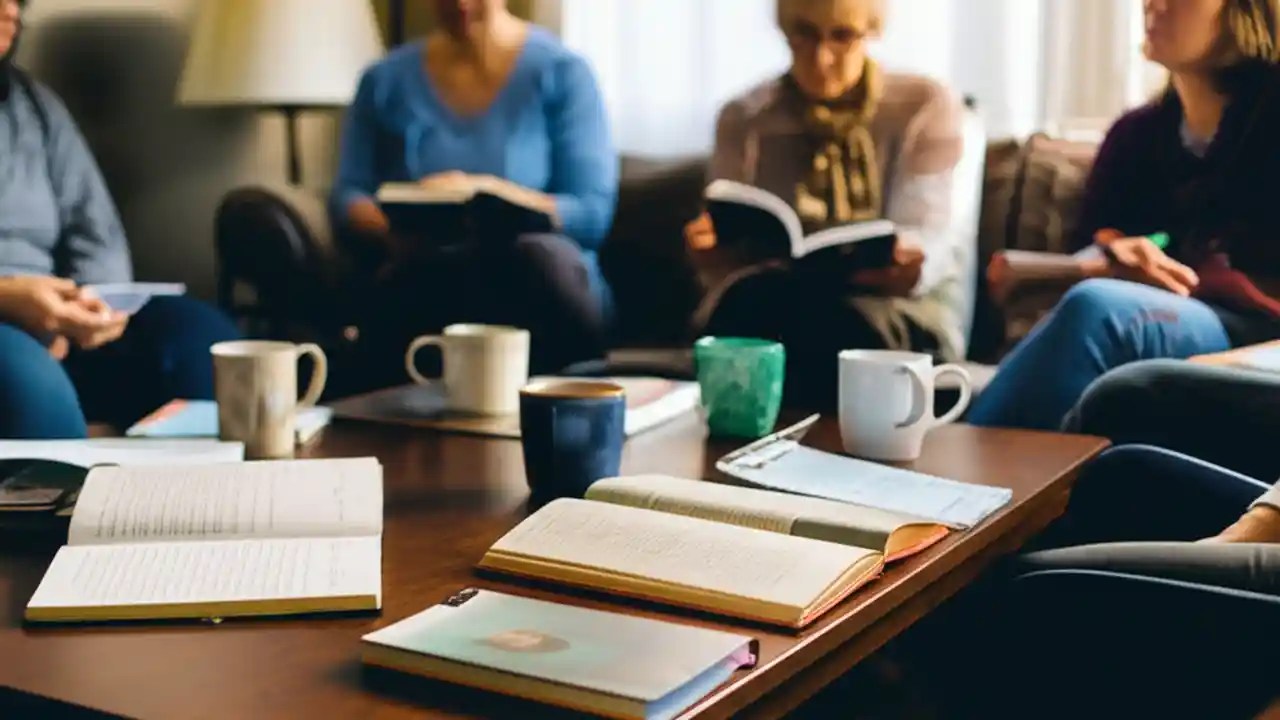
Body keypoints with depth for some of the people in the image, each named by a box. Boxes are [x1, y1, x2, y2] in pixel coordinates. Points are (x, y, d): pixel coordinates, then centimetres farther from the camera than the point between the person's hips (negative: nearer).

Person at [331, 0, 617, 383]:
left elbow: (594, 214, -4)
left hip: (535, 292, -1)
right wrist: (394, 226, -15)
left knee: (542, 255, -37)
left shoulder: (561, 72, 5)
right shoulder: (385, 80, 15)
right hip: (420, 293, 1)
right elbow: (348, 199, 9)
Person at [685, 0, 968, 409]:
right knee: (747, 303, -35)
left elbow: (926, 234, -9)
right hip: (775, 295, 2)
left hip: (898, 302, -1)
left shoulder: (925, 107, 3)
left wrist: (910, 266, -35)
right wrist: (715, 246, -24)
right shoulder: (744, 118, 9)